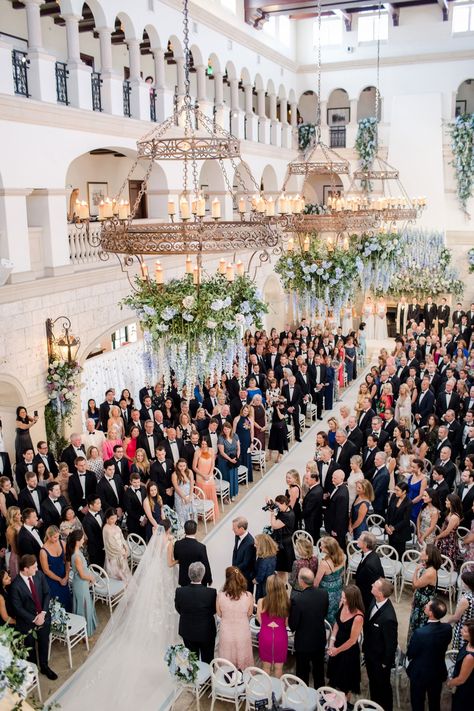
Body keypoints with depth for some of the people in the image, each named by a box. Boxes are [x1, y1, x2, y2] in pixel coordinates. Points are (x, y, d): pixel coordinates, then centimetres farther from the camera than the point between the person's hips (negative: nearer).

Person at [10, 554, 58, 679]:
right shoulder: (15, 585, -26)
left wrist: (43, 613, -14)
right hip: (26, 621, -4)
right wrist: (34, 619, -16)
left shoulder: (39, 575, -13)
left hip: (43, 616, 4)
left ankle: (44, 666, 45)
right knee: (30, 647, 18)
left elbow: (47, 594, -4)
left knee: (44, 643, 21)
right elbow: (17, 608, -18)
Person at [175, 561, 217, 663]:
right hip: (207, 632, -1)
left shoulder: (180, 591, -23)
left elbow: (179, 609, -6)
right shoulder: (211, 592, -28)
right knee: (207, 659, 22)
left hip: (188, 632, 2)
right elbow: (214, 610, -10)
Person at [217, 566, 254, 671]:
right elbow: (249, 614, -4)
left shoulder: (220, 596, -21)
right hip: (243, 634, 0)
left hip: (226, 634, 0)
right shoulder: (248, 596, -20)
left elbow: (219, 614, -4)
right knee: (242, 662, 23)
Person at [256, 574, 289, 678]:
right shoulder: (286, 602, -14)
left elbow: (260, 621, -5)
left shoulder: (261, 602, -16)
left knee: (266, 666, 19)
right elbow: (287, 622, -4)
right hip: (281, 636, 0)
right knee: (278, 667, 18)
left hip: (266, 635, 0)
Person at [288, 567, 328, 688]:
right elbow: (325, 614, 1)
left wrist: (293, 628, 1)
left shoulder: (296, 599, -31)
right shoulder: (324, 594, -16)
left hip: (303, 642, -5)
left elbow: (292, 625, -21)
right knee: (319, 670, 26)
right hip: (320, 640, 5)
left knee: (303, 672, 17)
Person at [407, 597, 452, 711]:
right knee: (435, 702, 26)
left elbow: (410, 654, -19)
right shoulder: (447, 628, -20)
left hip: (420, 673, -4)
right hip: (438, 672, 4)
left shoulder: (419, 633, -35)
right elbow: (444, 646, -1)